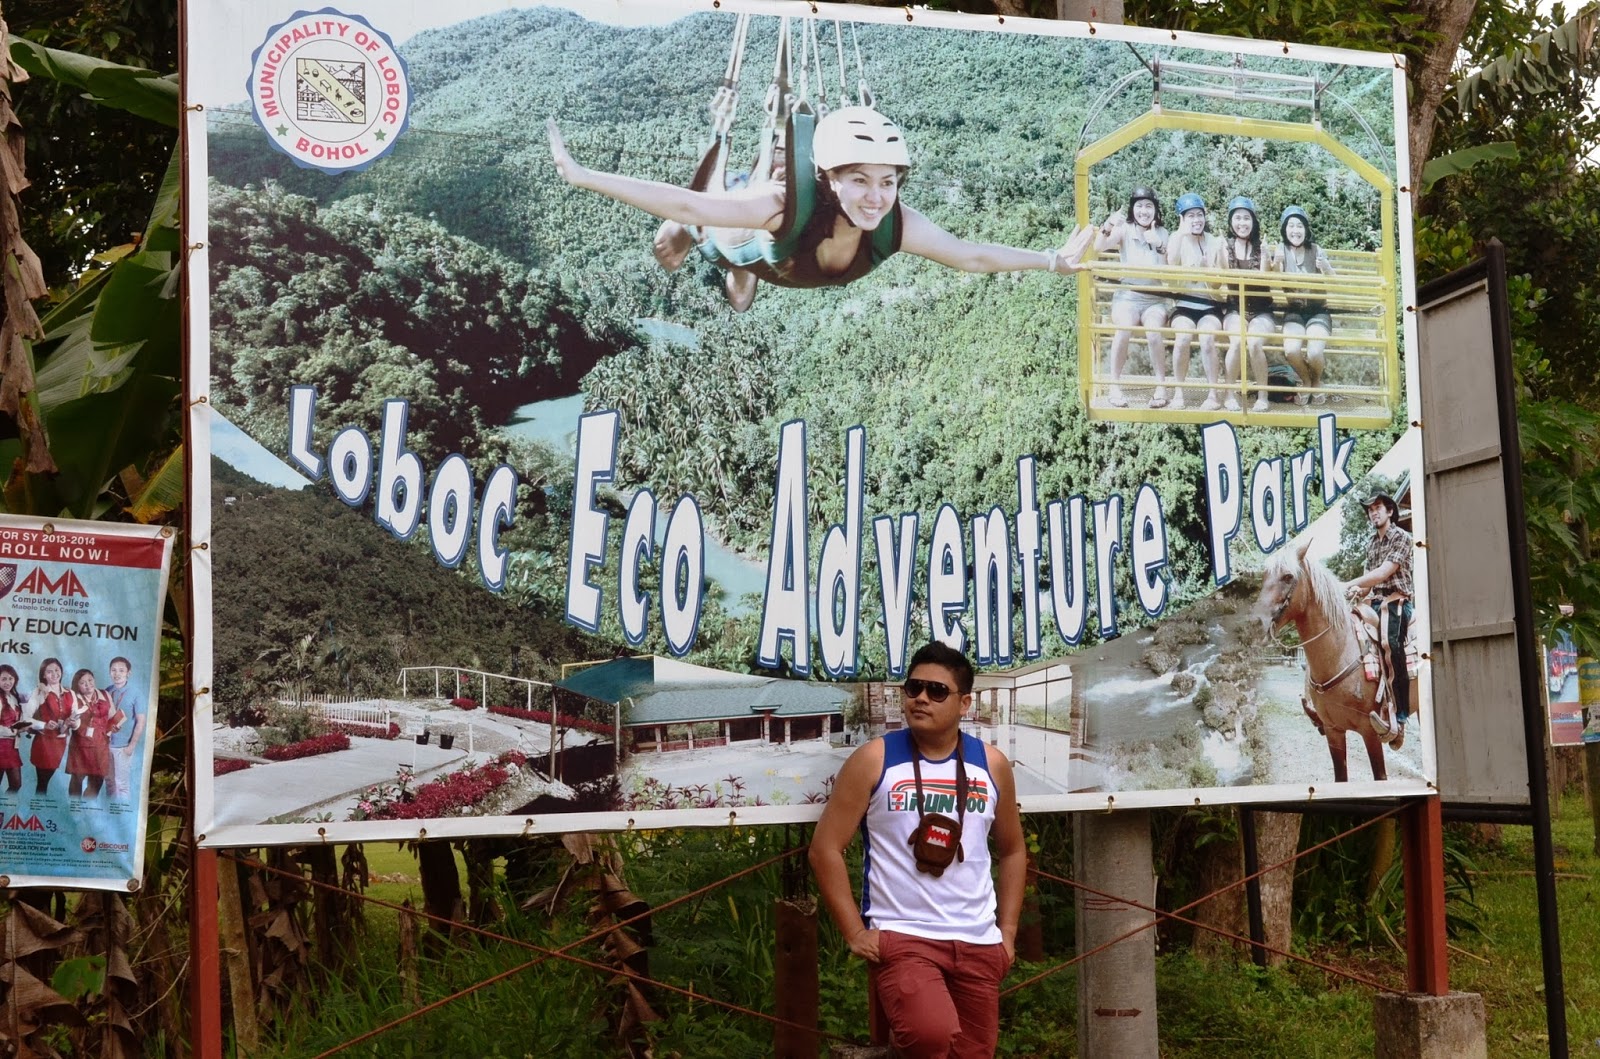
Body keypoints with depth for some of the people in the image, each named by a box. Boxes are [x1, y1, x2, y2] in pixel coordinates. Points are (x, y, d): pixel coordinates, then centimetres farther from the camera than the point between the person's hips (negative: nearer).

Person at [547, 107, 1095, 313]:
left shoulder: (897, 226, -40)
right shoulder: (787, 205, -50)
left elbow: (973, 255, -25)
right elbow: (686, 204, -49)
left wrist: (1053, 260, -23)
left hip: (796, 264, 5)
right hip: (746, 233, -4)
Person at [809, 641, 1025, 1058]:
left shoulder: (991, 765, 6)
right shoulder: (874, 759, -4)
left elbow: (1012, 851, 18)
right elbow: (825, 848, -4)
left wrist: (1008, 931, 10)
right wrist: (855, 932, -9)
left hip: (978, 943, 4)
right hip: (901, 937, -4)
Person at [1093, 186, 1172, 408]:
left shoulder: (1161, 233, 9)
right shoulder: (1124, 230, 2)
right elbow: (1098, 248, -16)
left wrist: (1159, 246, -15)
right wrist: (1108, 226, -35)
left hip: (1156, 298, 1)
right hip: (1128, 295, -1)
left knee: (1153, 331, -30)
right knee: (1124, 328, -32)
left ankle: (1161, 386, -18)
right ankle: (1114, 386, -23)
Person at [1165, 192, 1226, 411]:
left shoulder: (1216, 243, 10)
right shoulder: (1177, 240, 9)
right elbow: (1171, 265, -12)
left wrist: (1210, 268, -15)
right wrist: (1181, 233, -15)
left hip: (1210, 304, 0)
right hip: (1184, 304, 0)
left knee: (1207, 338, -30)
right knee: (1183, 337, -31)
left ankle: (1213, 395, -24)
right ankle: (1178, 394, -21)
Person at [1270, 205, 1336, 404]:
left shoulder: (1316, 250, -3)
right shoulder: (1281, 250, 0)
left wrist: (1326, 267, -32)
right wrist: (1276, 265, -34)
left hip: (1318, 312, -1)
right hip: (1294, 312, 1)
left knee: (1314, 352, -27)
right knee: (1291, 350, -29)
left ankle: (1317, 382, 9)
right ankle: (1306, 382, 4)